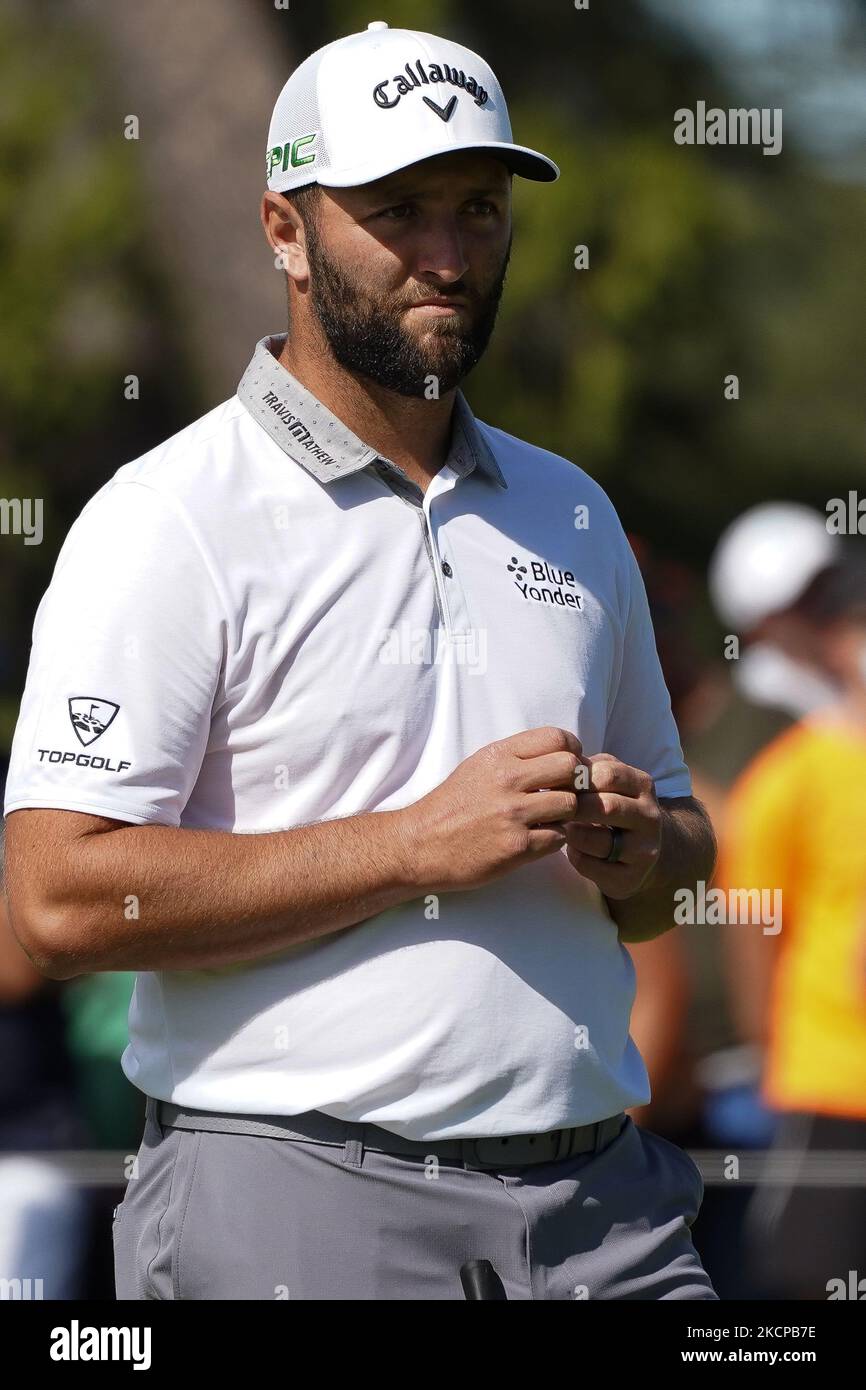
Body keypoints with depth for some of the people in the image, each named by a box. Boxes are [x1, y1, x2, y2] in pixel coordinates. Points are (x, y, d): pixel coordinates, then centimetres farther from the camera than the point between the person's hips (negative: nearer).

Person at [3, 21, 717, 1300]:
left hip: (602, 1199, 6)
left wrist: (640, 850, 0)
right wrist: (418, 844, -16)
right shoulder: (167, 522, -4)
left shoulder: (572, 515, 16)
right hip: (293, 1203, -5)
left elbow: (682, 846, 25)